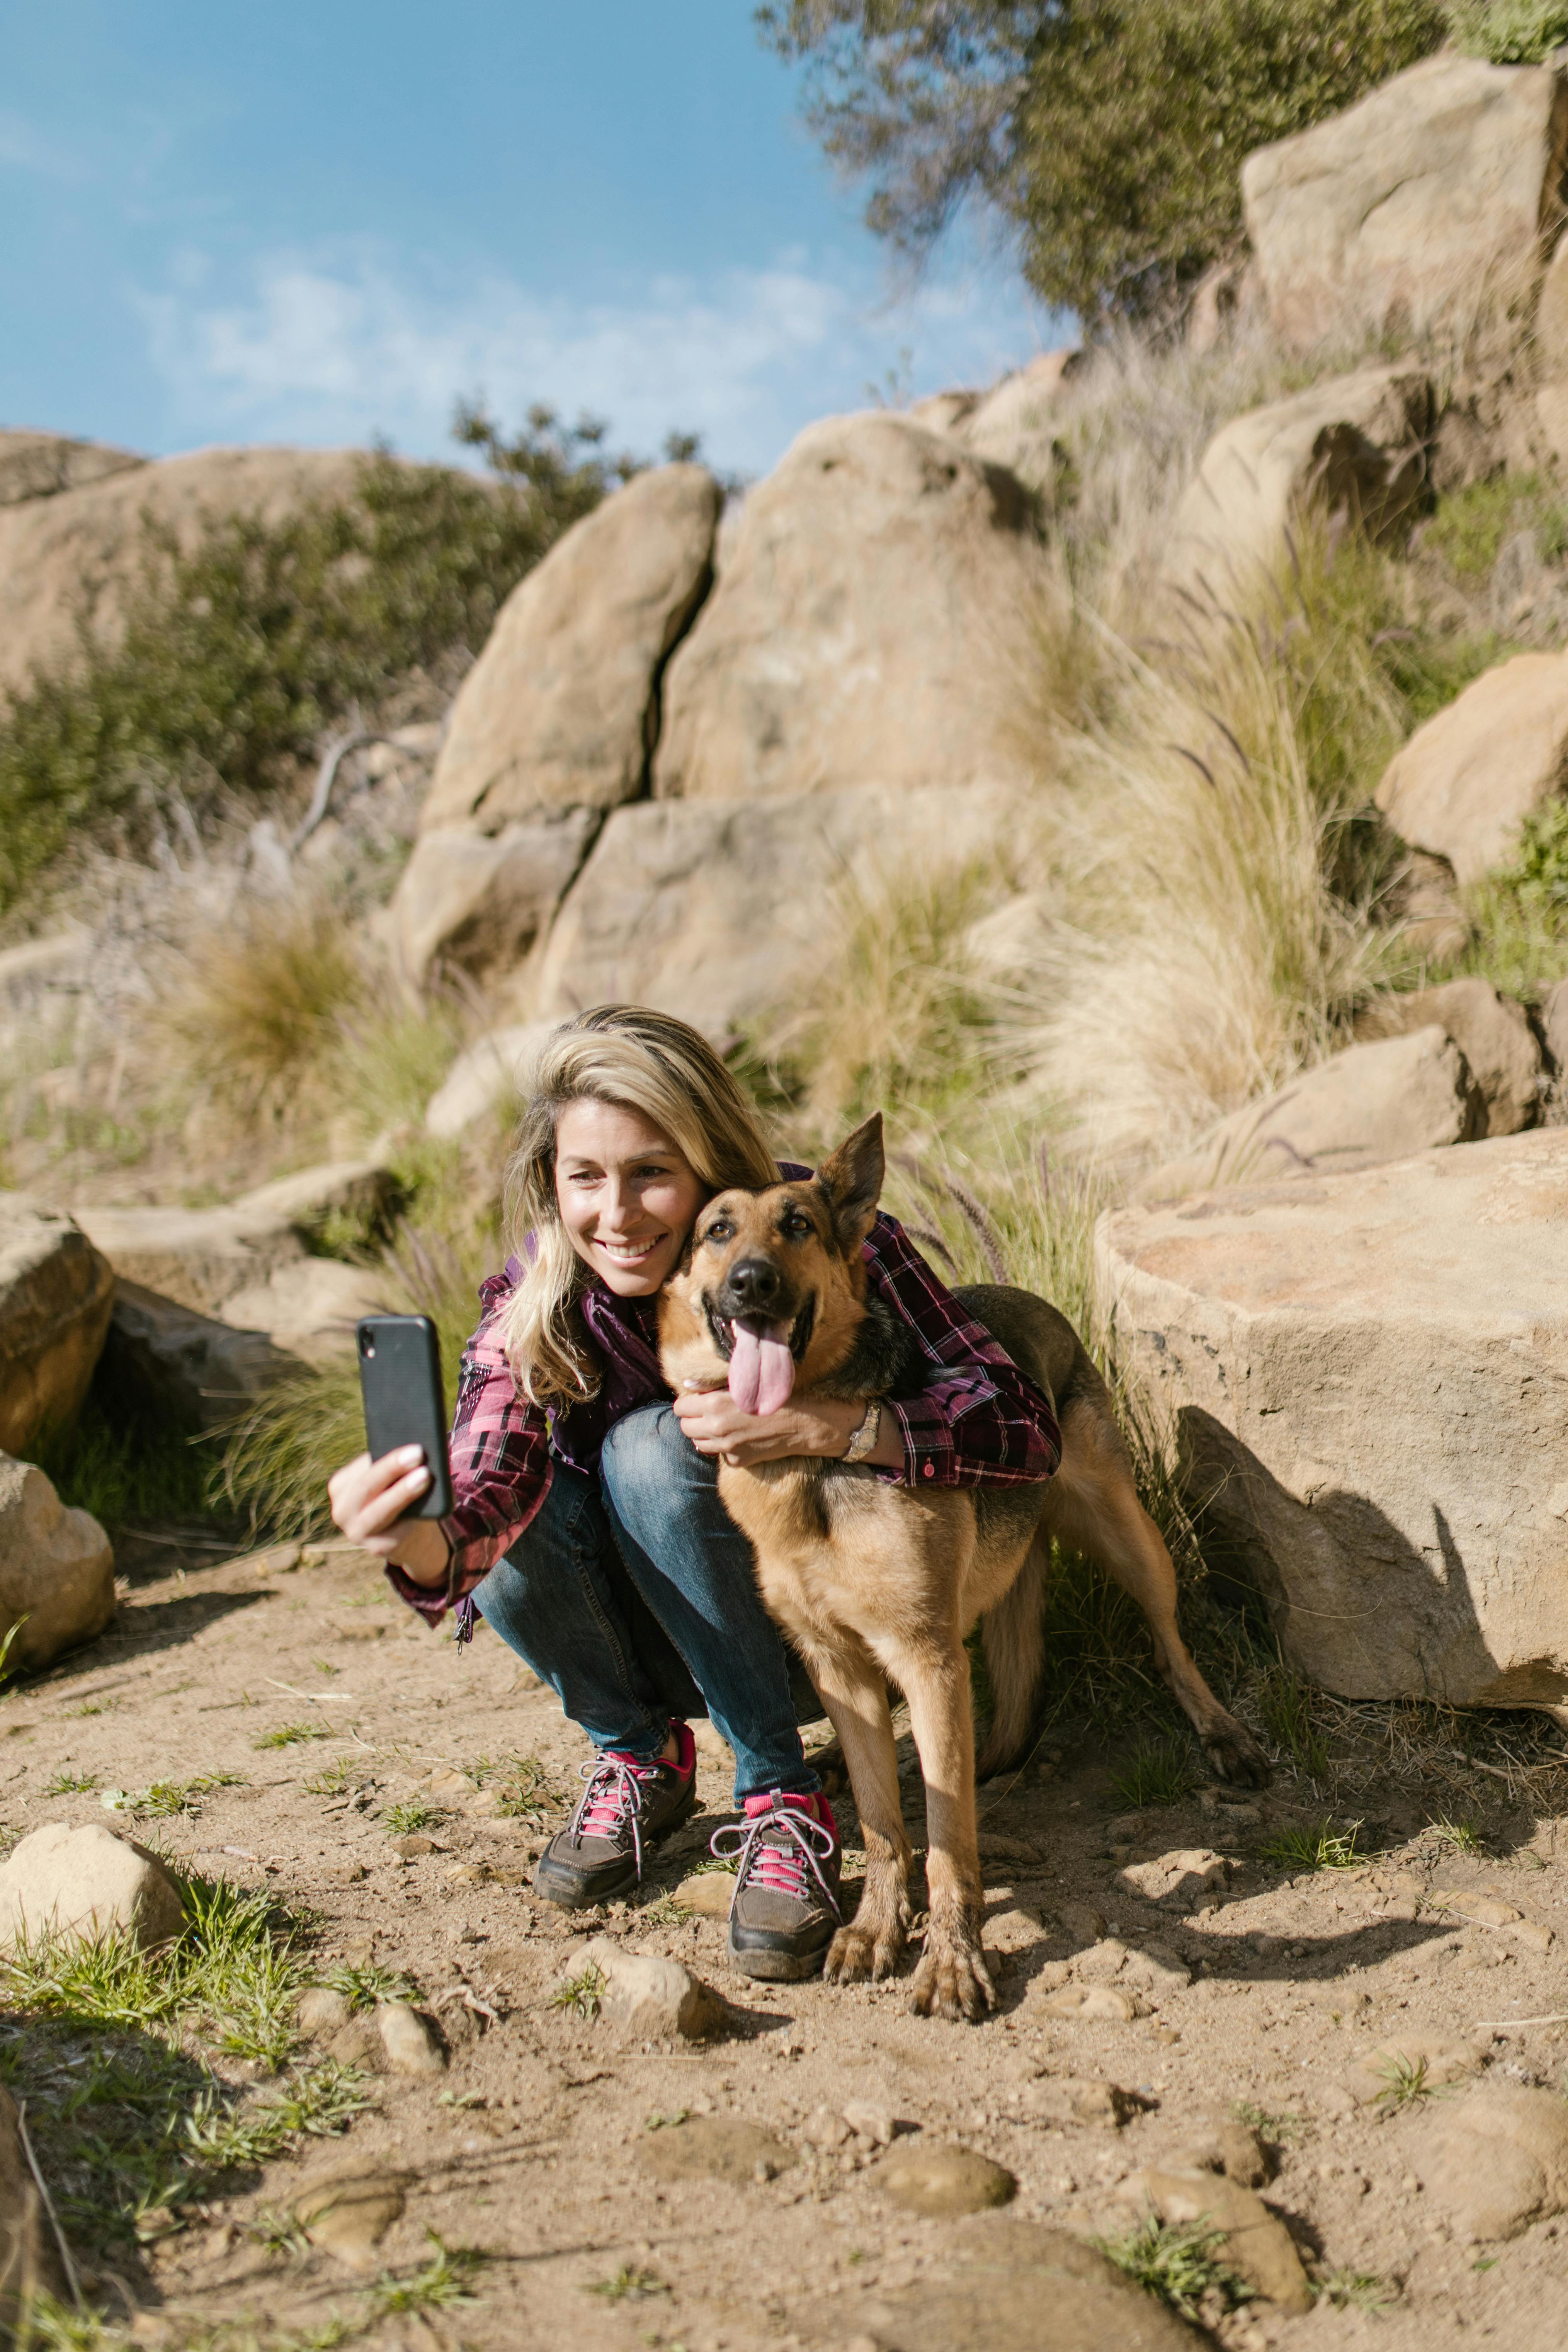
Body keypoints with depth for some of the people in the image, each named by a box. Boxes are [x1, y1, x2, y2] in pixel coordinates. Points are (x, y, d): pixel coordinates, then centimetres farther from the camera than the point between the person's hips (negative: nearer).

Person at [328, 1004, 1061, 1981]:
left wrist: (824, 1425, -41)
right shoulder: (535, 1298, -16)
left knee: (653, 1447, -28)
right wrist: (424, 1546, -57)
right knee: (520, 1504, -25)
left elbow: (1026, 1425, -28)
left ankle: (784, 1806, -15)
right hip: (663, 1641, 3)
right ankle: (643, 1756, 3)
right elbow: (485, 1491, -34)